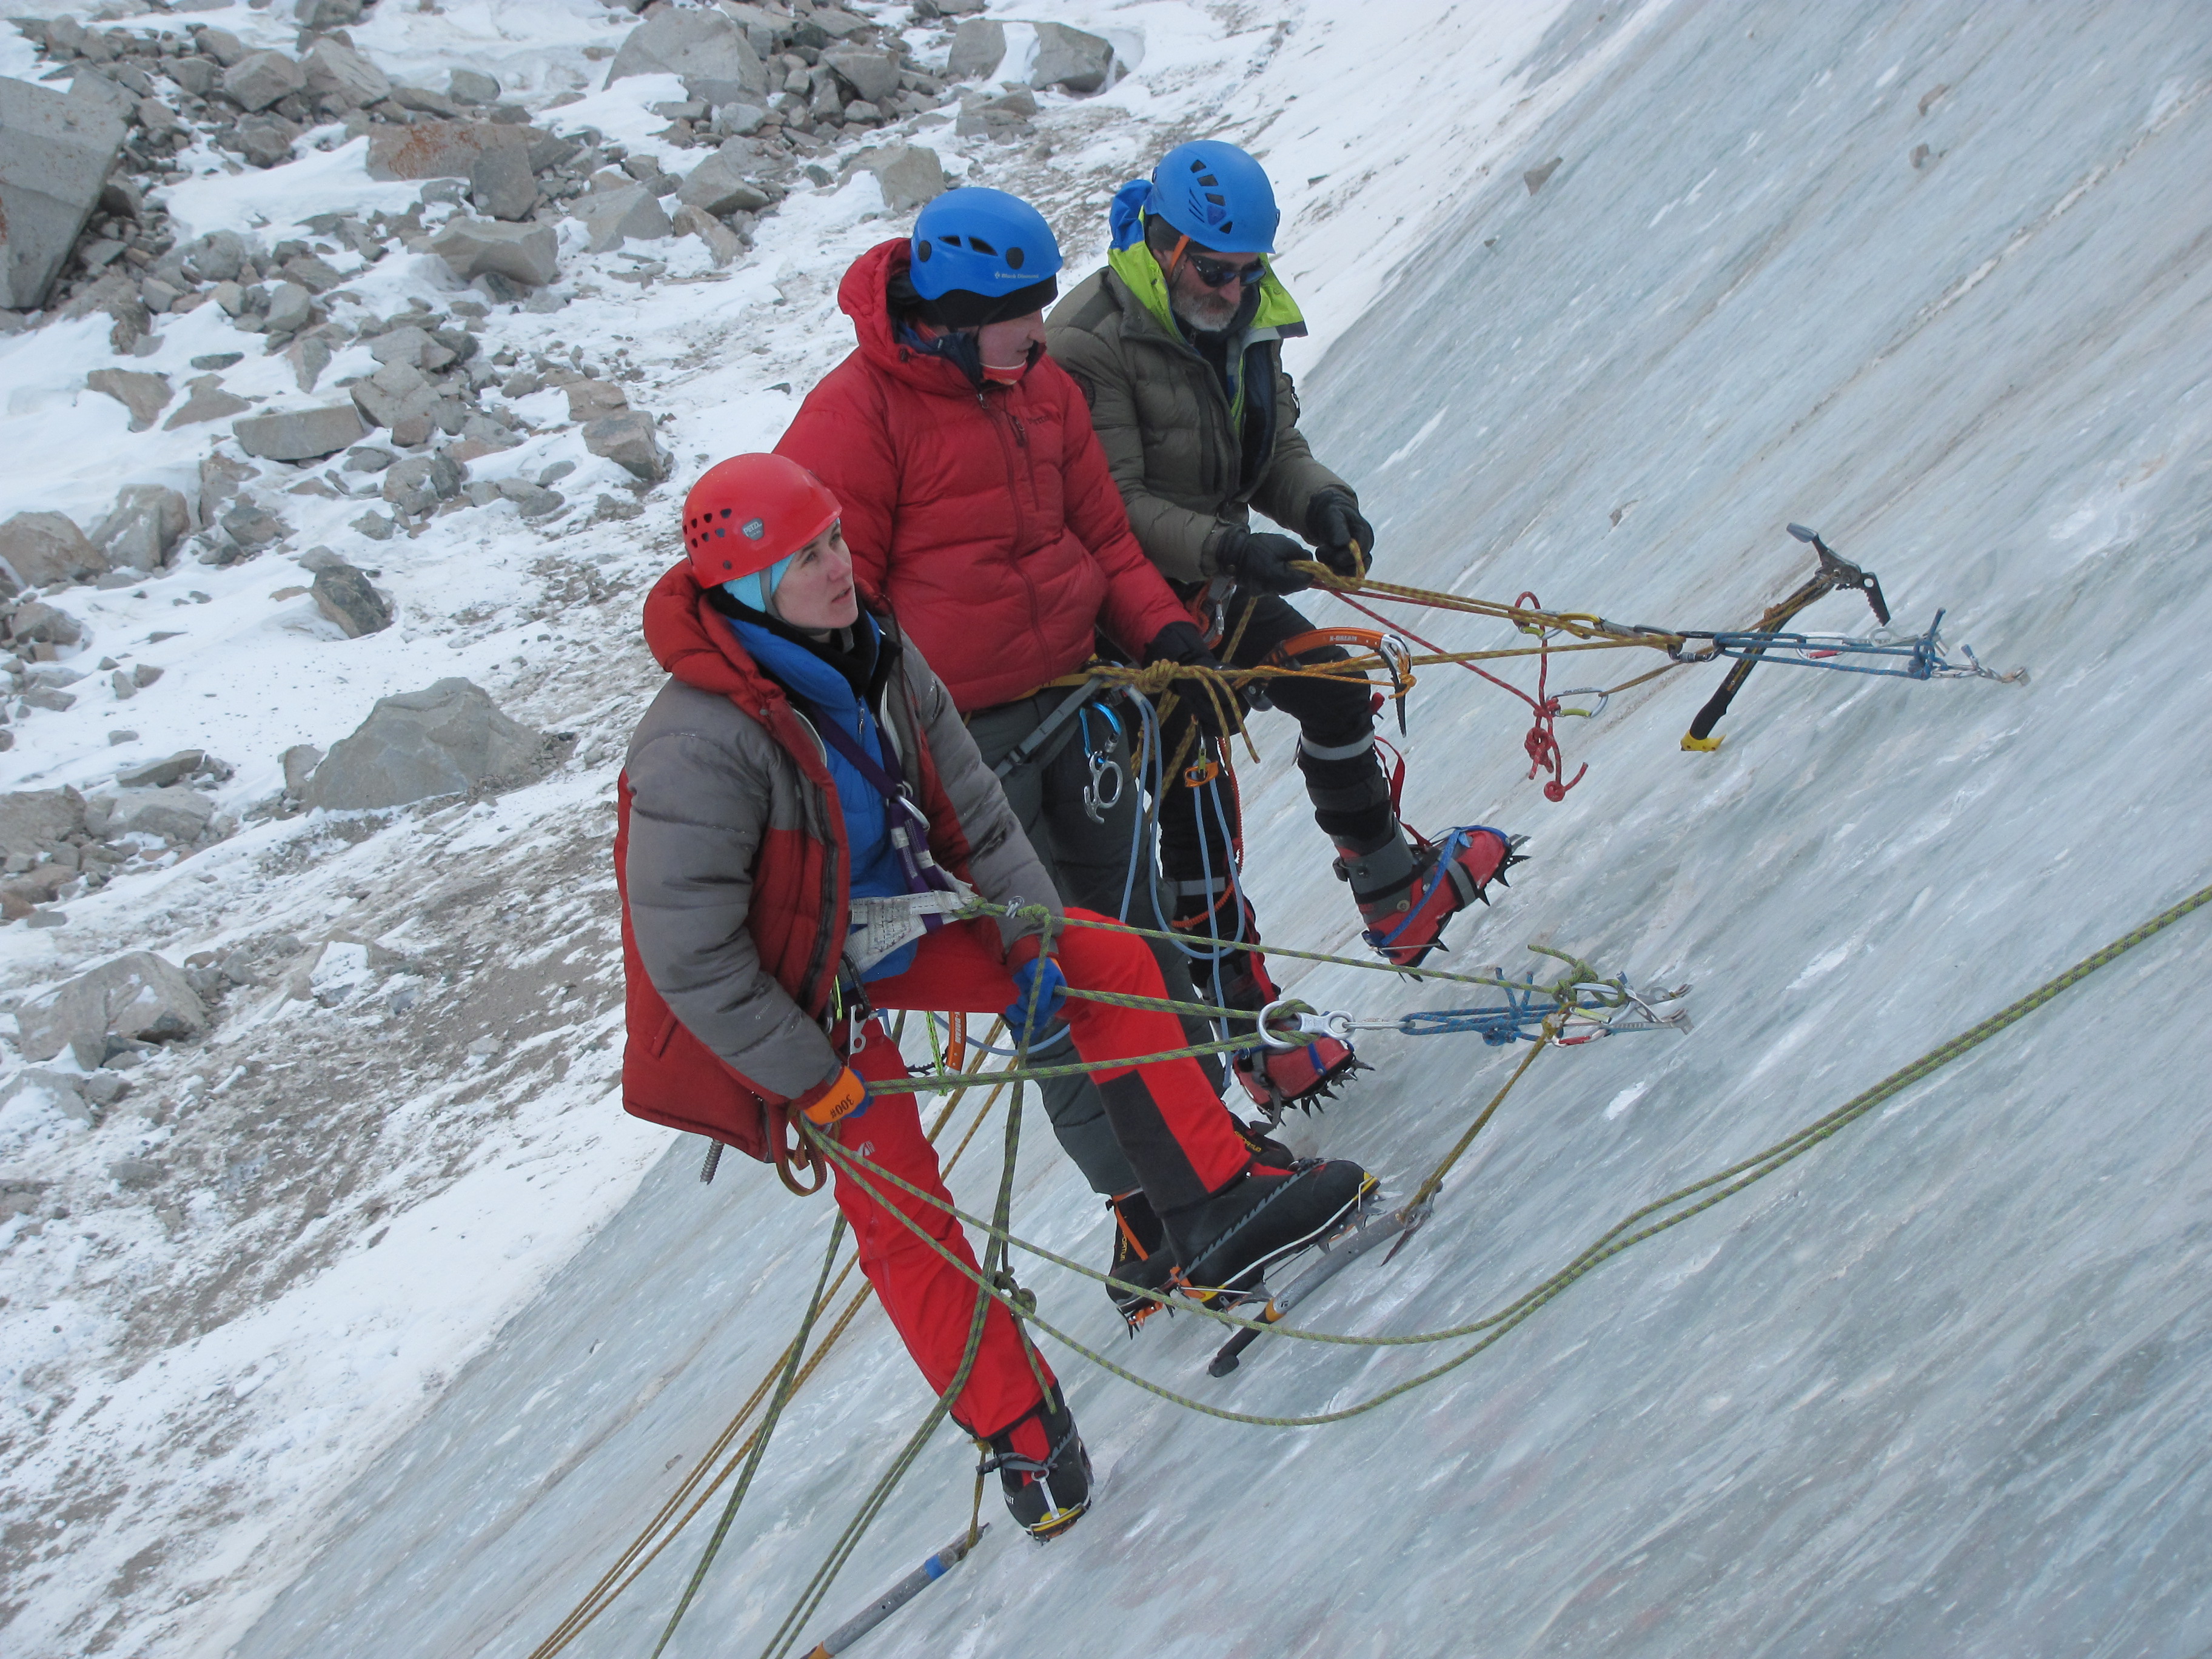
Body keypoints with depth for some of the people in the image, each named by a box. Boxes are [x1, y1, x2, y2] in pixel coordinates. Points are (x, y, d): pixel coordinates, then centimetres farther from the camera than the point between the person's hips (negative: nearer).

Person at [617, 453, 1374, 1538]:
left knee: (1111, 963, -3)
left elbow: (973, 810, 0)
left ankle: (1215, 1208, 1)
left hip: (904, 925, 7)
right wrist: (816, 1081, -21)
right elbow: (689, 959, -28)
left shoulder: (878, 655, -11)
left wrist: (1032, 940, -8)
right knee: (903, 1214, -9)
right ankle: (1018, 1429, 9)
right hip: (799, 993, -7)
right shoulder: (699, 748, -33)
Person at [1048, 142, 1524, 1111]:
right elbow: (1110, 505, -26)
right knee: (1194, 810, -6)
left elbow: (1275, 452, 5)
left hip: (1212, 582, 8)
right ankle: (1242, 1030, 4)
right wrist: (1228, 546, -37)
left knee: (1332, 683, 10)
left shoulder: (1245, 323, 3)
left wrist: (1321, 502, -17)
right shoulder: (1090, 343, -23)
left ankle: (1391, 889, 30)